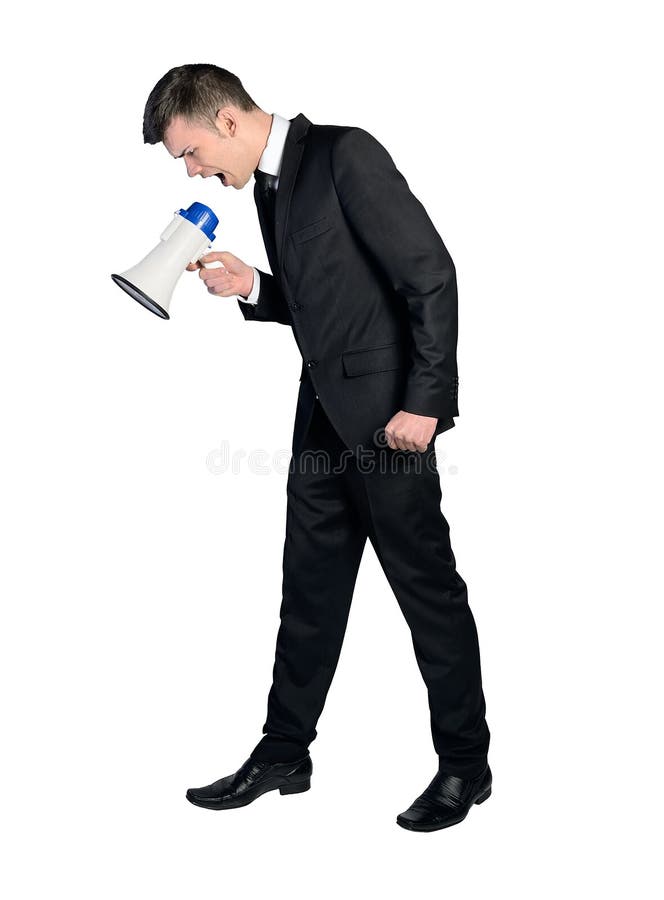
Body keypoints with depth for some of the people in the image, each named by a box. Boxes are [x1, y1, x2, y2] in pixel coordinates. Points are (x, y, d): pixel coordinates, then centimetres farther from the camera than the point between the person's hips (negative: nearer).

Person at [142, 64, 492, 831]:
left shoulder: (344, 154, -12)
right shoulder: (268, 185, 14)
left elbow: (431, 274, -16)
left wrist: (423, 399, -18)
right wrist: (251, 287, 2)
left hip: (386, 410, -8)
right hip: (325, 410, 9)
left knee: (426, 583, 2)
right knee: (310, 587, 13)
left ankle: (465, 763, 17)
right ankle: (284, 753, 25)